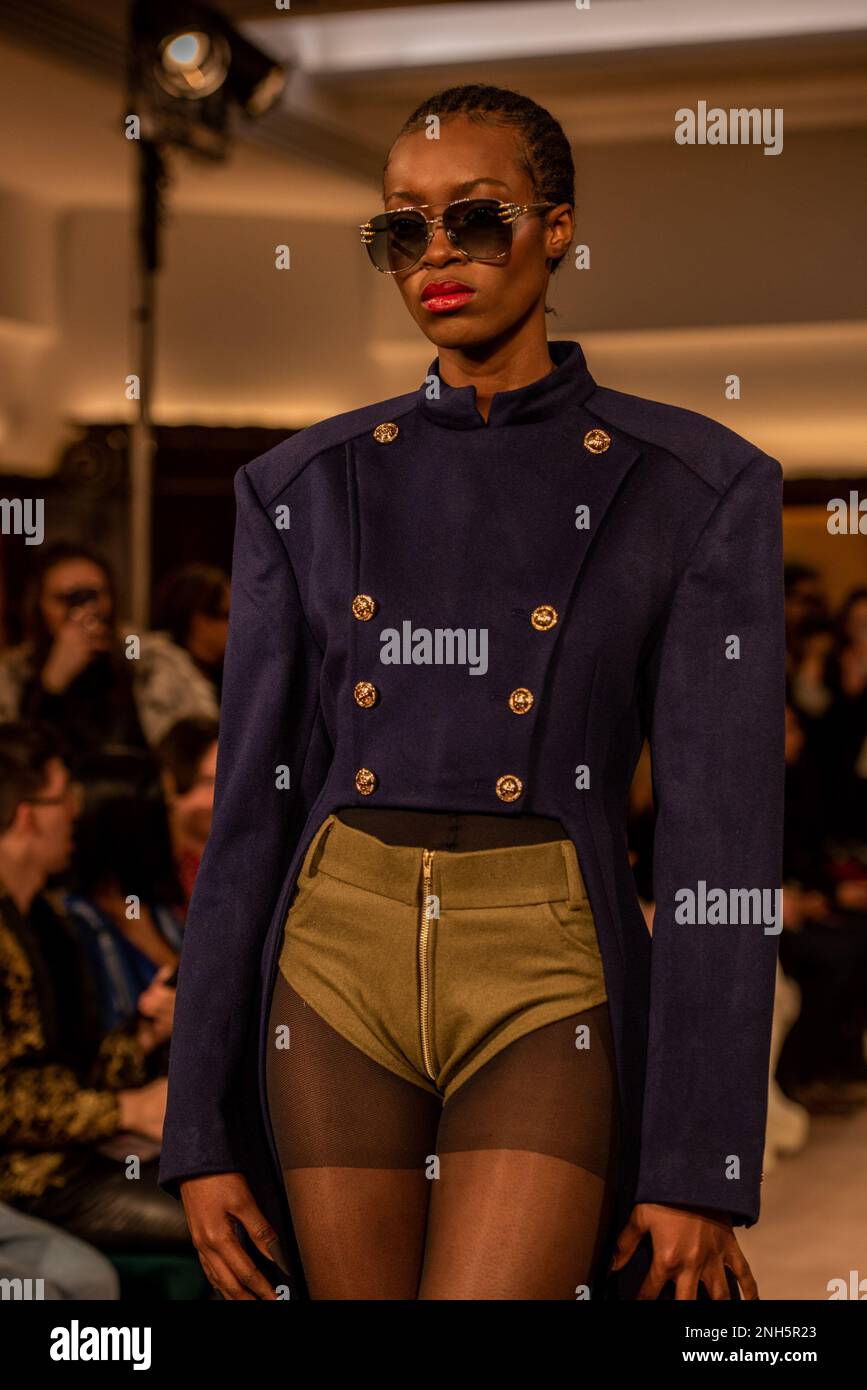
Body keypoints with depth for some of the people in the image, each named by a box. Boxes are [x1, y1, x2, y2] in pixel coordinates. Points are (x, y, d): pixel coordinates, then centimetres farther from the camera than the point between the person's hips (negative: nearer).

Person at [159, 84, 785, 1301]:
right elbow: (252, 806, 6)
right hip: (340, 976, 3)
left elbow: (722, 841, -4)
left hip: (546, 997, -3)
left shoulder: (698, 487, -1)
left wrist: (704, 1165, -8)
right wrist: (198, 1131, 2)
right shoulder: (304, 487, 7)